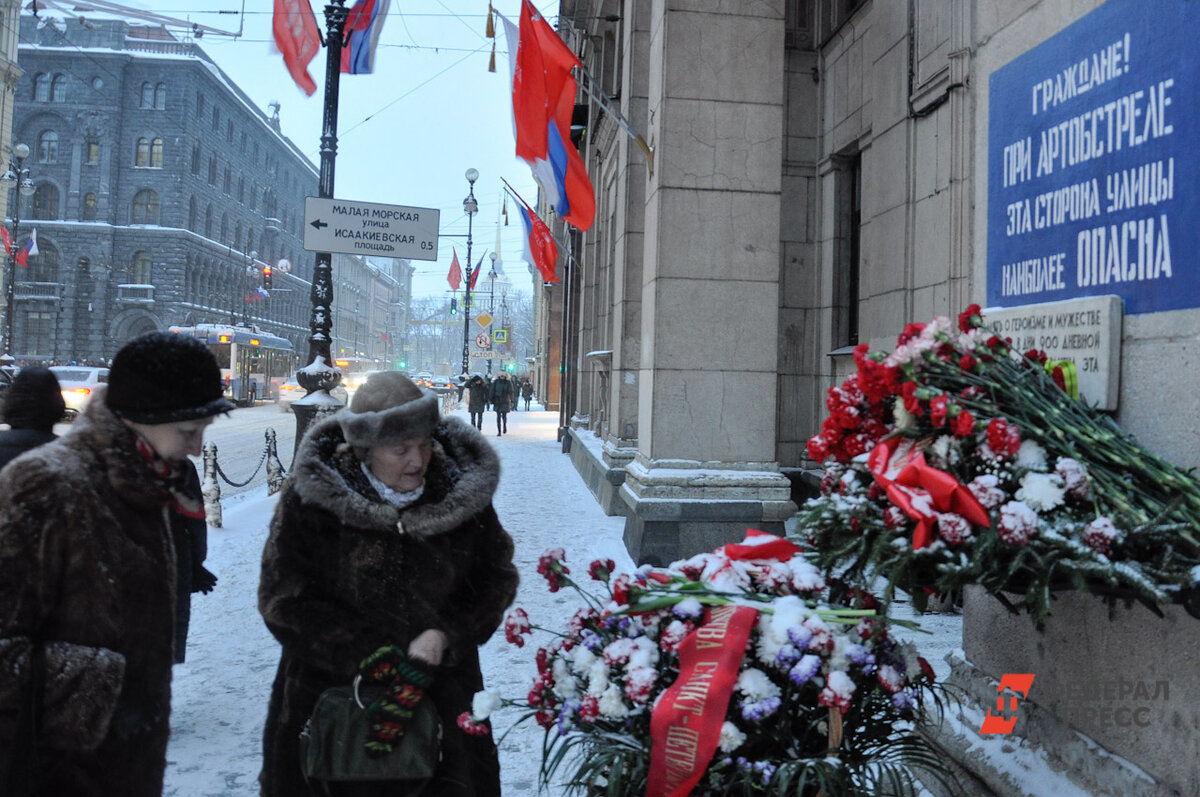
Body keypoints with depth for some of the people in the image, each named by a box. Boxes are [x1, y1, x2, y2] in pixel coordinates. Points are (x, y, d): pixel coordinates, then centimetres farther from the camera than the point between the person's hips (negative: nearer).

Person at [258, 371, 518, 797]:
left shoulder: (461, 487, -7)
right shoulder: (310, 496, -13)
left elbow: (495, 577, 2)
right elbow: (284, 597, -10)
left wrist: (447, 634, -14)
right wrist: (364, 653, -17)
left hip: (438, 678, 2)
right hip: (330, 687, -2)